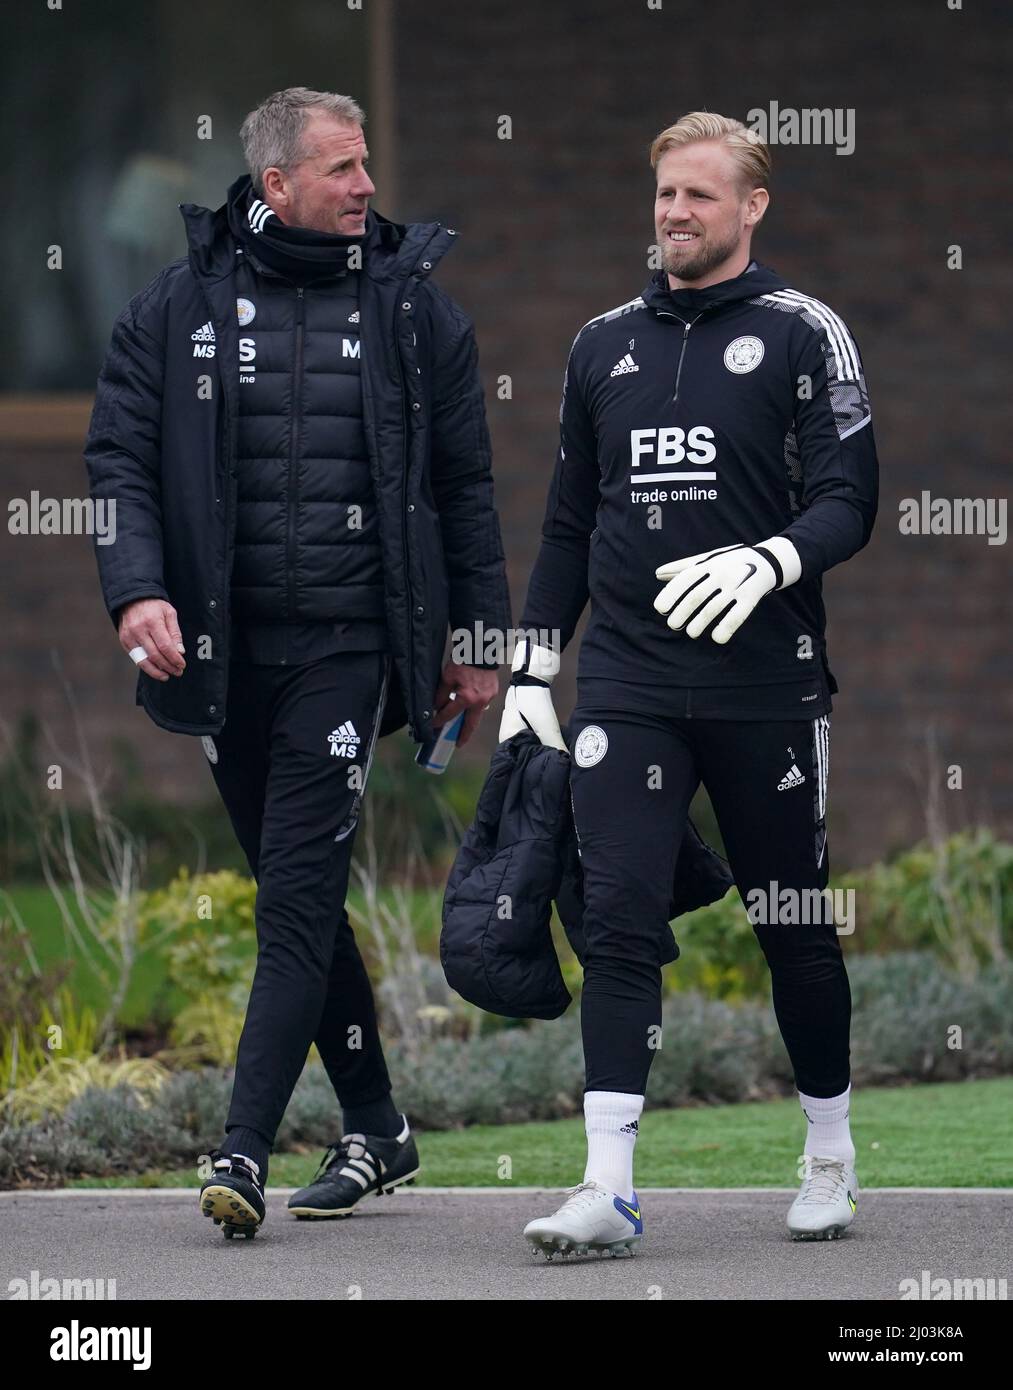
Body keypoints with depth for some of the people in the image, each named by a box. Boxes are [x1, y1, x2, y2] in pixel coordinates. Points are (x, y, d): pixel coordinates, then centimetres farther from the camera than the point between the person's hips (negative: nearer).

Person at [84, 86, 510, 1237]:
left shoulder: (413, 310, 5)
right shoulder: (176, 309, 5)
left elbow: (463, 486, 9)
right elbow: (119, 455, 2)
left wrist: (476, 640, 8)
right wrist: (137, 588, -14)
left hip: (347, 645, -2)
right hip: (227, 653, 3)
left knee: (298, 896, -11)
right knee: (298, 894, 10)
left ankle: (244, 1152, -15)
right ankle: (375, 1129, 23)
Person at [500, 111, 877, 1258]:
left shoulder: (801, 334, 1)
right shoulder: (605, 344, 14)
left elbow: (848, 500, -6)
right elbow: (567, 525, 19)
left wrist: (767, 562, -24)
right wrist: (528, 670, 14)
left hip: (765, 682, -3)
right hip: (626, 683, 3)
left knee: (794, 925, 6)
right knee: (618, 919, -7)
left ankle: (831, 1159, 23)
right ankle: (609, 1186, -10)